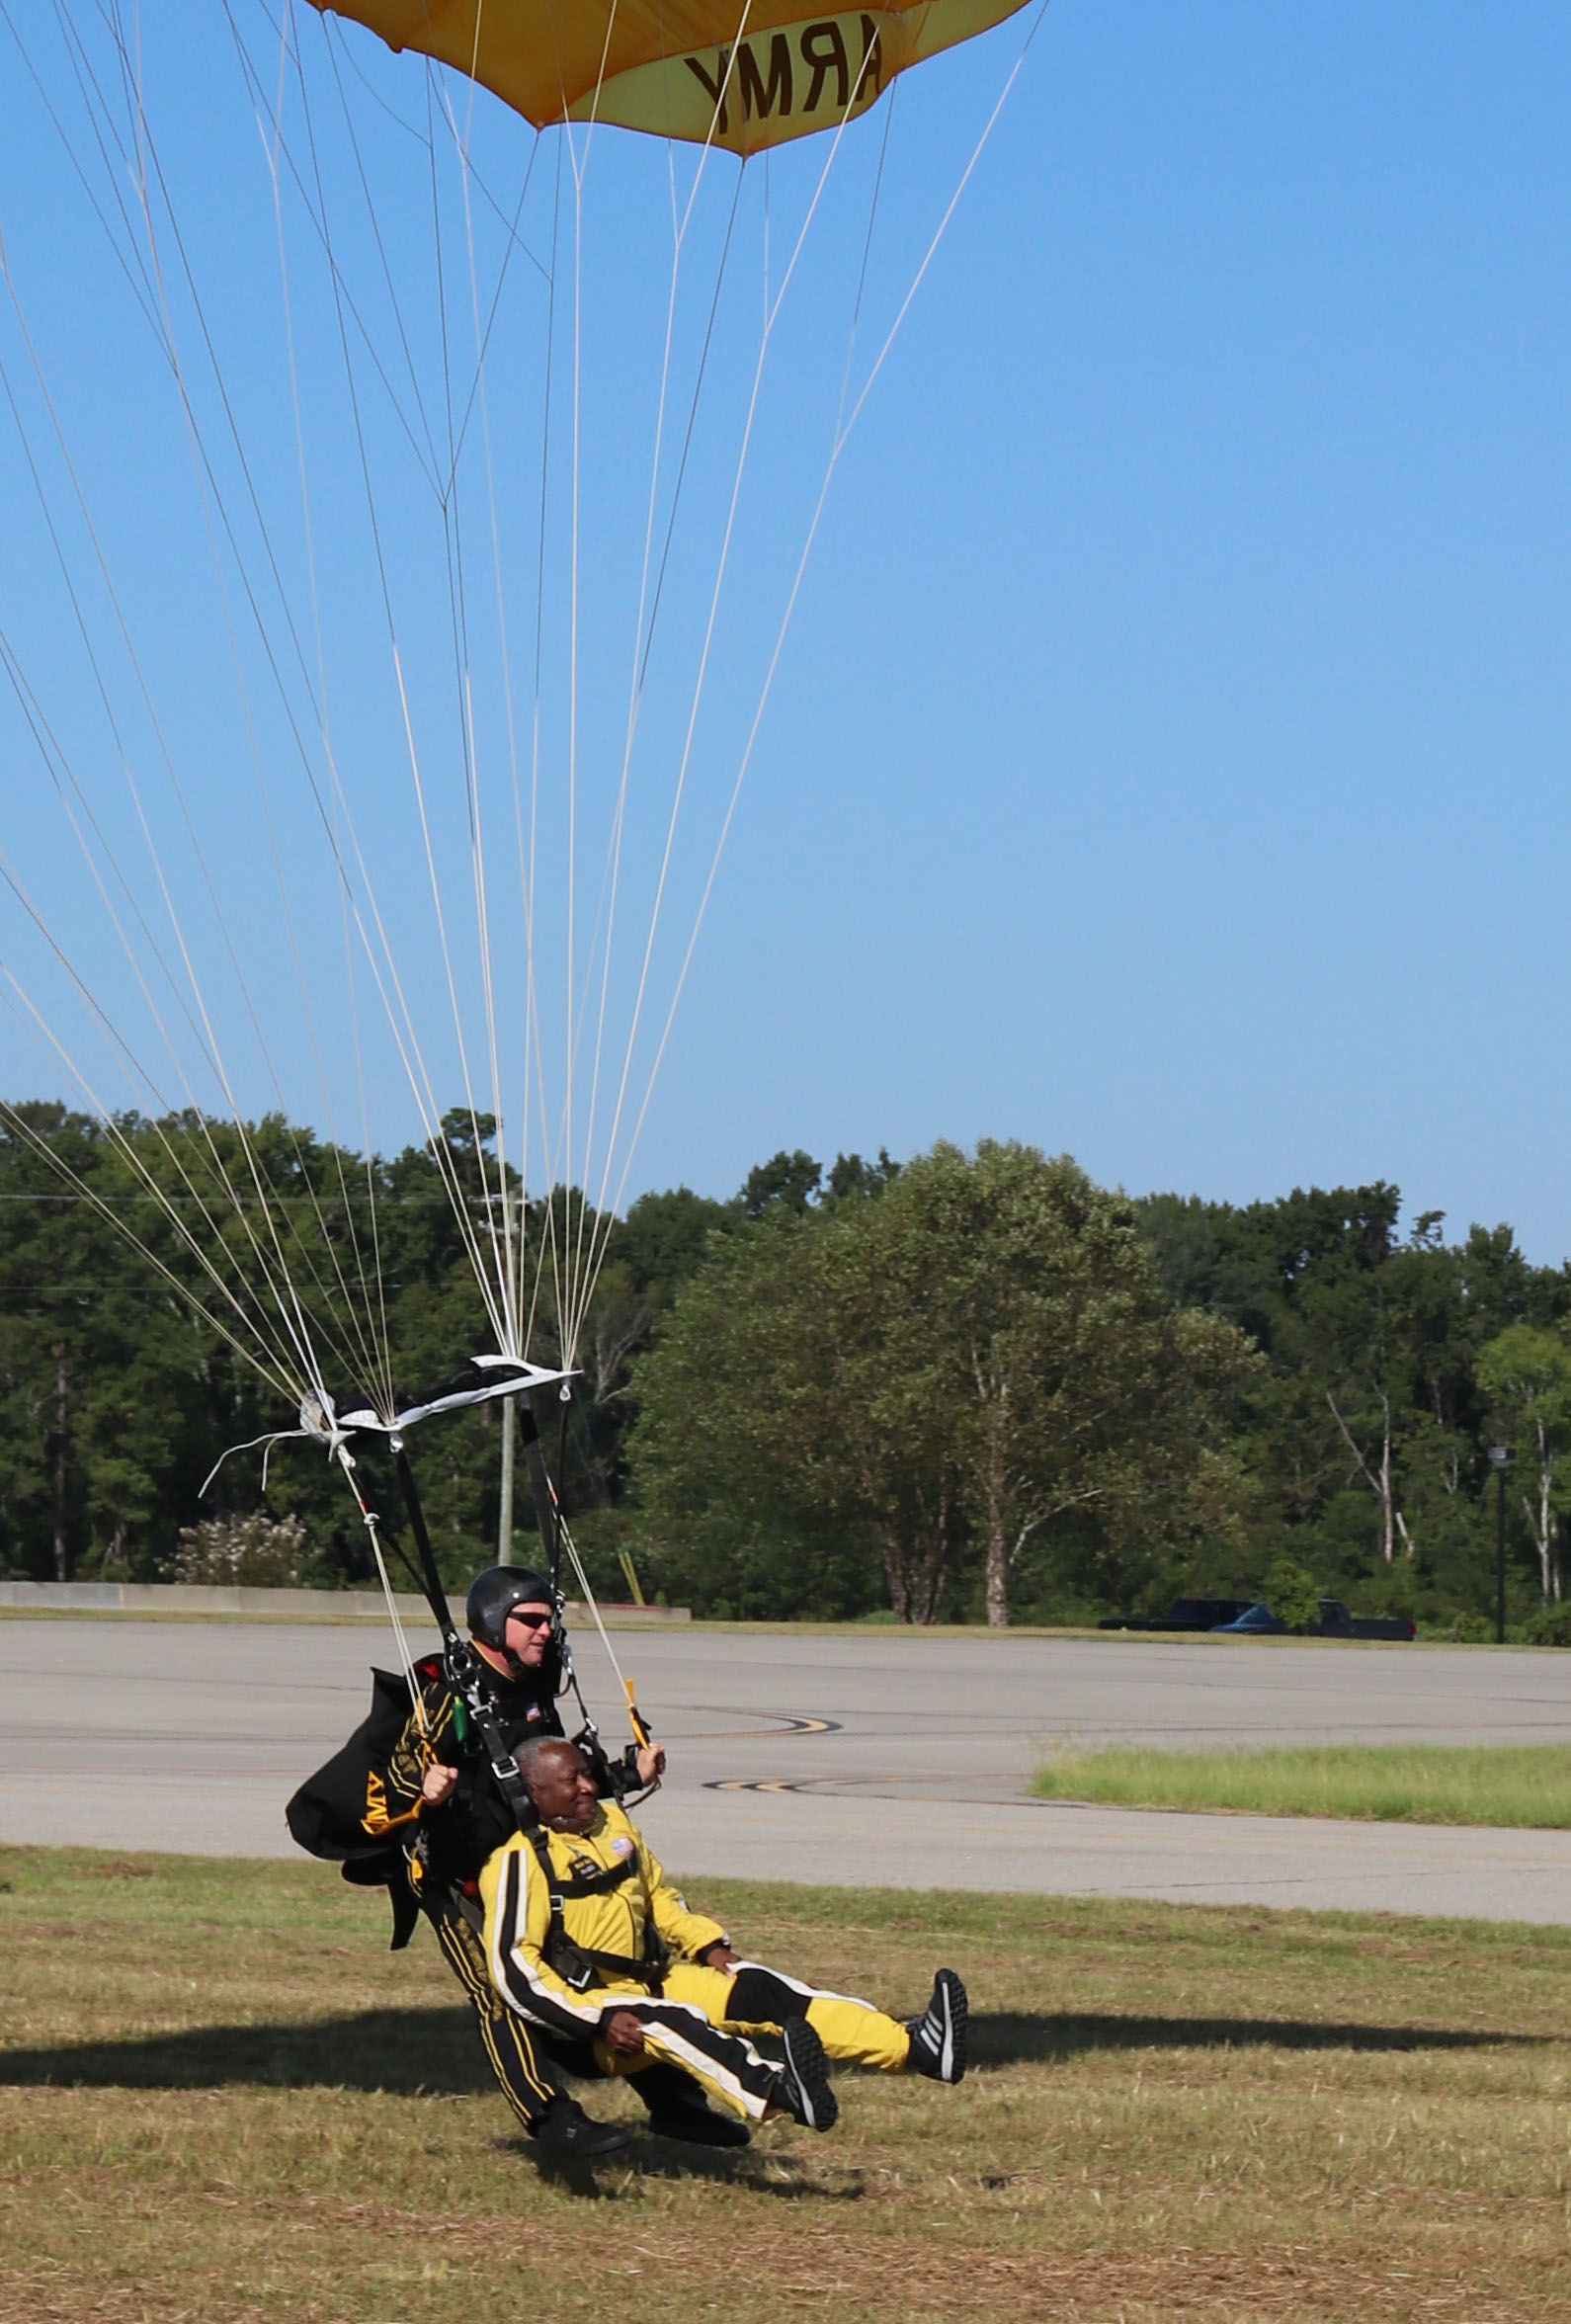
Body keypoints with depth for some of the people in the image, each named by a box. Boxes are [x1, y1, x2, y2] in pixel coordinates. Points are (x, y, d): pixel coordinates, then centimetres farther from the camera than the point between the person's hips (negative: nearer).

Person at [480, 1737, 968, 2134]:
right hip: (586, 2015, -7)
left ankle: (916, 2047, -28)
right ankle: (775, 2091, -67)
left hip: (654, 1979, 7)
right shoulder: (520, 1862, -15)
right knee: (664, 2022, -37)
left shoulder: (611, 1820, 11)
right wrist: (599, 2021, -26)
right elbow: (513, 1969, -20)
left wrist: (709, 1946, 7)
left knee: (761, 1991, -13)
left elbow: (658, 1896, 24)